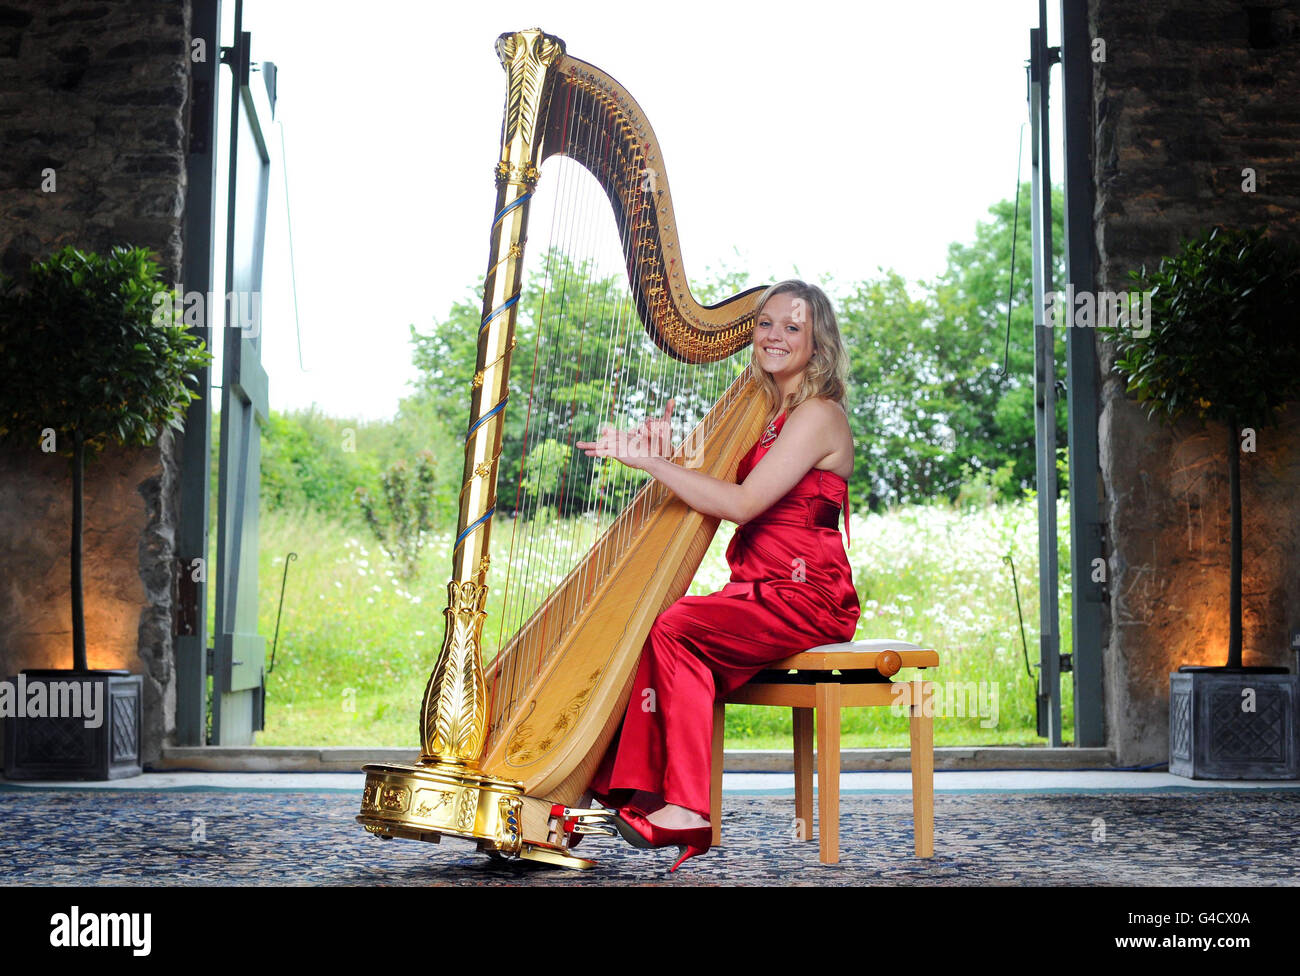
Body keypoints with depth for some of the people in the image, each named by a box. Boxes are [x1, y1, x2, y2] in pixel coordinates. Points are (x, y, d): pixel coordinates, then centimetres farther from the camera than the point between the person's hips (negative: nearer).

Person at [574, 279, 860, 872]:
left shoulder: (819, 416, -10)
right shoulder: (760, 412, 17)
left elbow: (741, 504, -21)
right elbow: (700, 499, 13)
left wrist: (645, 460, -20)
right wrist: (666, 453, -5)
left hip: (808, 600, -8)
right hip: (759, 593, 8)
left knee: (675, 628, -26)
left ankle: (686, 808, -24)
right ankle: (626, 792, -16)